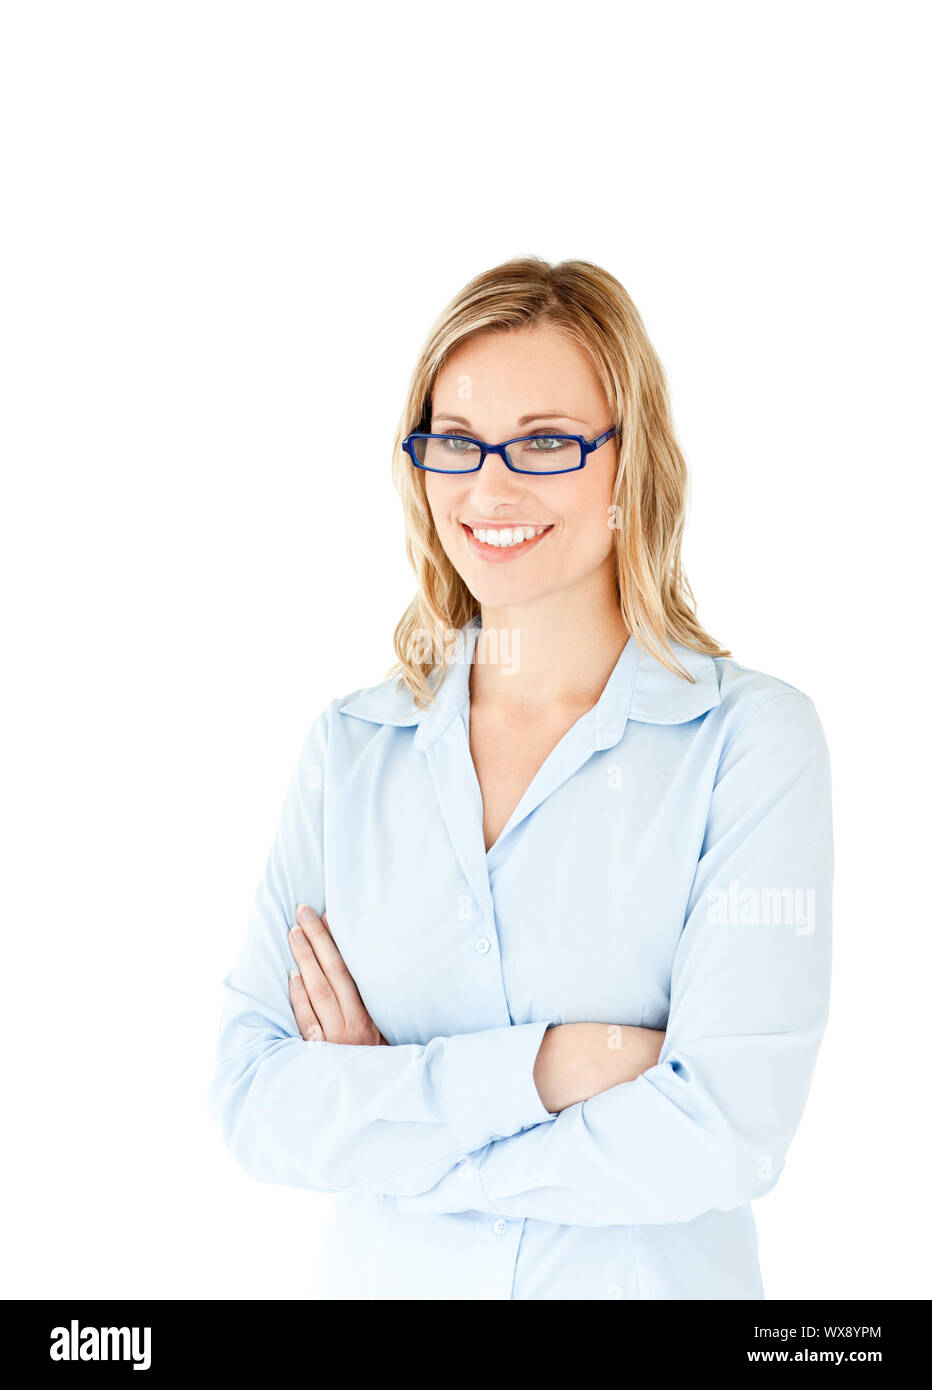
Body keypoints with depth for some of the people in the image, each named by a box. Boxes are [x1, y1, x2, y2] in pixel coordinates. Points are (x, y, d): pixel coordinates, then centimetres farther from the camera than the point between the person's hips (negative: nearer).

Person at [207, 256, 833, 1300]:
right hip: (382, 1275, 3)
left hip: (650, 1276, -2)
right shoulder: (350, 746, -4)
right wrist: (533, 1068, -22)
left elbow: (727, 1134, -21)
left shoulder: (751, 737, -13)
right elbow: (251, 1100, -9)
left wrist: (379, 1104, -13)